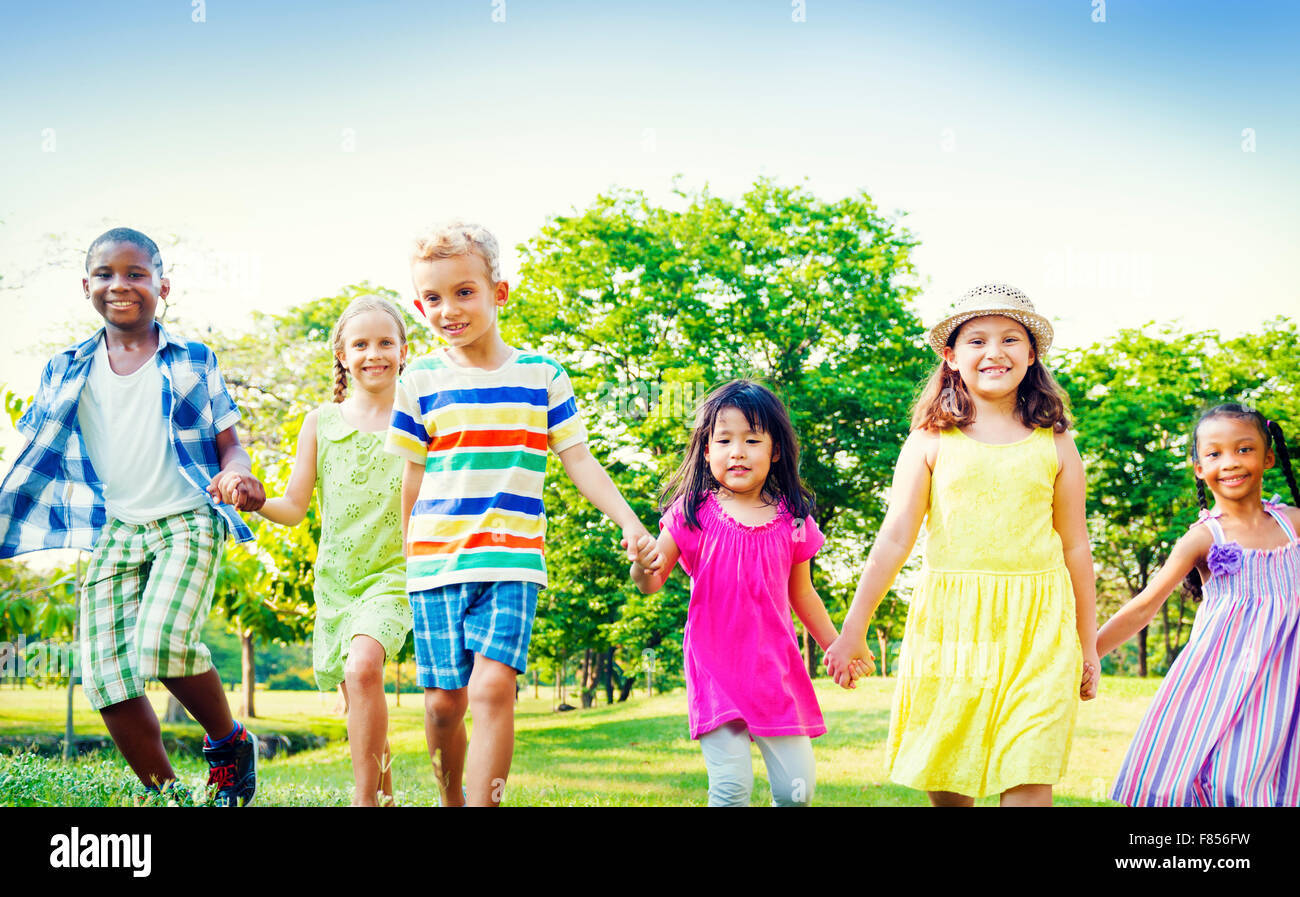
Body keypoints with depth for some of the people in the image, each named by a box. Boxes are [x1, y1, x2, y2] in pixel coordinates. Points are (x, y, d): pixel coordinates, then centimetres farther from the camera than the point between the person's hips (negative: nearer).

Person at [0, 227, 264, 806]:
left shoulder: (194, 362, 8)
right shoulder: (65, 372, 13)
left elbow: (229, 442, 9)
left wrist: (237, 475, -14)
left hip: (187, 520, -3)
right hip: (112, 530, 3)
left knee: (162, 644, -27)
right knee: (105, 678, -7)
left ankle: (229, 742, 0)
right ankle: (165, 795, 11)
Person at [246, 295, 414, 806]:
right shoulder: (322, 423, 6)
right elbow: (294, 508, 4)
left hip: (393, 574, -3)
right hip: (335, 576, 4)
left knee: (363, 667, -28)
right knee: (360, 705, 10)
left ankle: (365, 799, -21)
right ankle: (385, 796, 29)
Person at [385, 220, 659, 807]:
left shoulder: (541, 375, 6)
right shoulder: (421, 381, 6)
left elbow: (579, 460, 6)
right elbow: (412, 479, 11)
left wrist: (629, 523, -4)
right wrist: (404, 559, 13)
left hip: (512, 559, -1)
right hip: (435, 561, 1)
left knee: (492, 685, -17)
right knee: (443, 701, 2)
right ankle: (450, 799, 25)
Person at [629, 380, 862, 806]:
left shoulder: (792, 521, 5)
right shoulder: (692, 513, -2)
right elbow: (652, 583, 2)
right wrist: (642, 566, -21)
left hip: (775, 669, 3)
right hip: (715, 669, -2)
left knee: (796, 788, 1)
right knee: (731, 786, -11)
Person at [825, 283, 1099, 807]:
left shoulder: (1054, 446, 7)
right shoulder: (930, 442, 4)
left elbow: (1075, 548, 12)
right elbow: (895, 537, 2)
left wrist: (1088, 646, 14)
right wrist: (853, 630, 0)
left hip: (1036, 629, 0)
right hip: (949, 623, 0)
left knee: (1028, 785, -8)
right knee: (945, 782, 6)